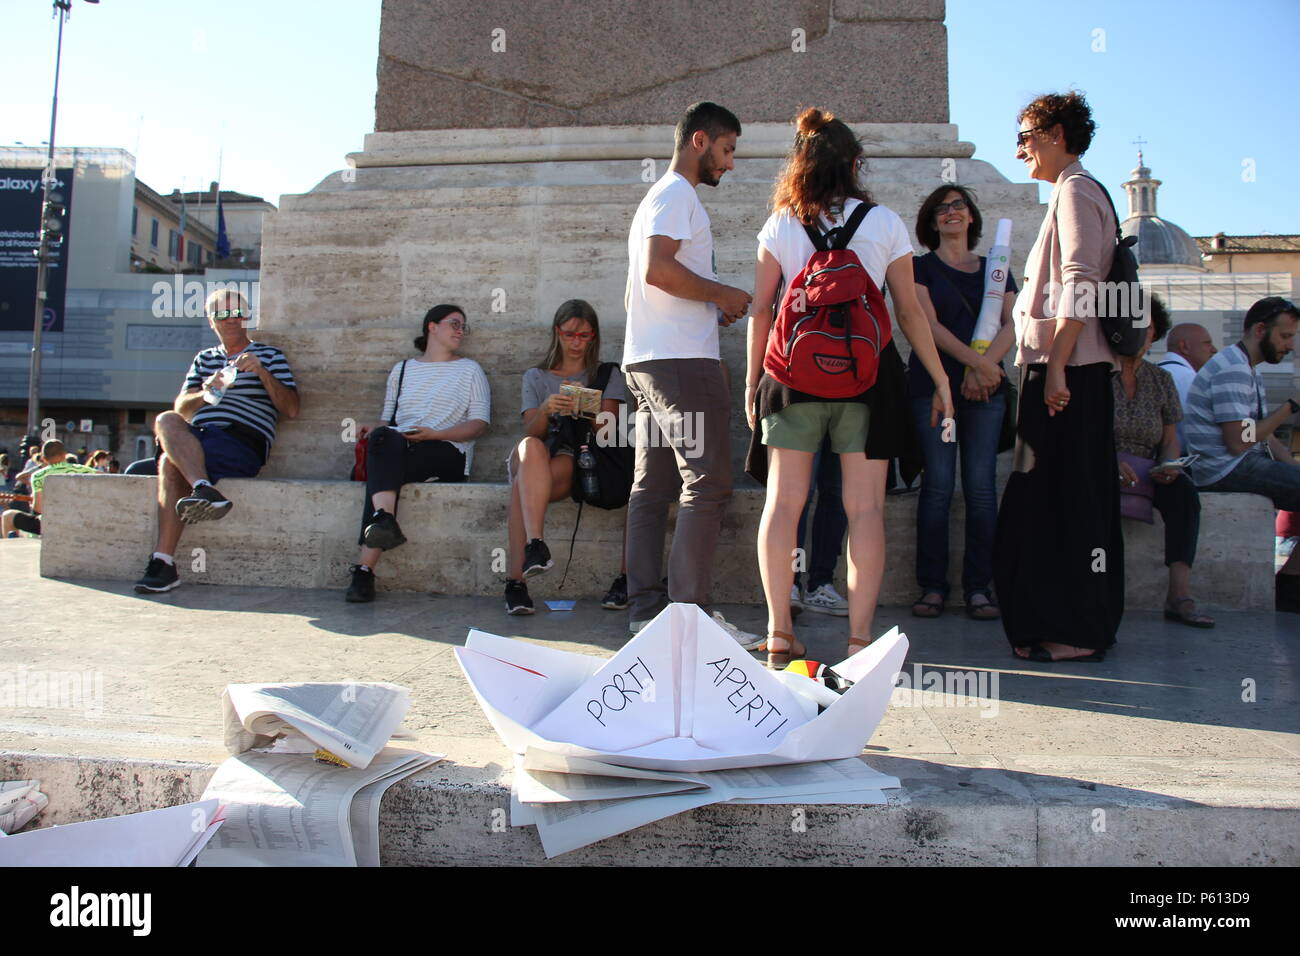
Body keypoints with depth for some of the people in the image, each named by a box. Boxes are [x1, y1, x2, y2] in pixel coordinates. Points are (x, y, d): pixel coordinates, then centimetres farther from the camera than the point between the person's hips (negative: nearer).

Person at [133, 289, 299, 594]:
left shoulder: (269, 356, 16)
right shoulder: (204, 359, 29)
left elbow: (291, 409, 3)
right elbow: (181, 408, 15)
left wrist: (262, 372, -9)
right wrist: (206, 392, -7)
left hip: (245, 445, -4)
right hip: (197, 440, 4)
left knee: (170, 461, -29)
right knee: (168, 421, -30)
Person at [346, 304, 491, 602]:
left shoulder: (469, 369, 16)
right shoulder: (402, 369, 27)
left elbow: (479, 422, 5)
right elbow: (388, 419, 26)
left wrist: (434, 434, -10)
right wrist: (376, 430, 0)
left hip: (448, 454, -3)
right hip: (396, 451, 3)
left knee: (383, 457, -34)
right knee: (384, 437, -35)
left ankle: (364, 569, -46)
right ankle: (385, 521, -57)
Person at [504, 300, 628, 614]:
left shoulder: (608, 374, 16)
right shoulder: (536, 376, 20)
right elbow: (532, 431, 4)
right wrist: (545, 410, -19)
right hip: (538, 460, 1)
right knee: (529, 447, -35)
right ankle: (535, 546, -50)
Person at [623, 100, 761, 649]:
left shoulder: (658, 198, 28)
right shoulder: (678, 194, -4)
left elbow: (634, 293, 28)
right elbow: (657, 269, -20)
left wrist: (711, 311, 19)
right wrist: (721, 294, -9)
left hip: (645, 361, 11)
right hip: (682, 360, -11)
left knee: (653, 487, 7)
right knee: (708, 484, -11)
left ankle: (646, 610, 9)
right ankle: (690, 612, -11)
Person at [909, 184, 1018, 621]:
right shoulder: (921, 267, 9)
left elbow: (1011, 325, 6)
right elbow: (929, 324, -5)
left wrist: (983, 366, -12)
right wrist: (976, 361, -16)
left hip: (986, 389, 3)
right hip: (933, 385, -2)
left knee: (981, 484, -3)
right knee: (938, 484, -7)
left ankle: (978, 587, 2)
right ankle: (932, 585, 0)